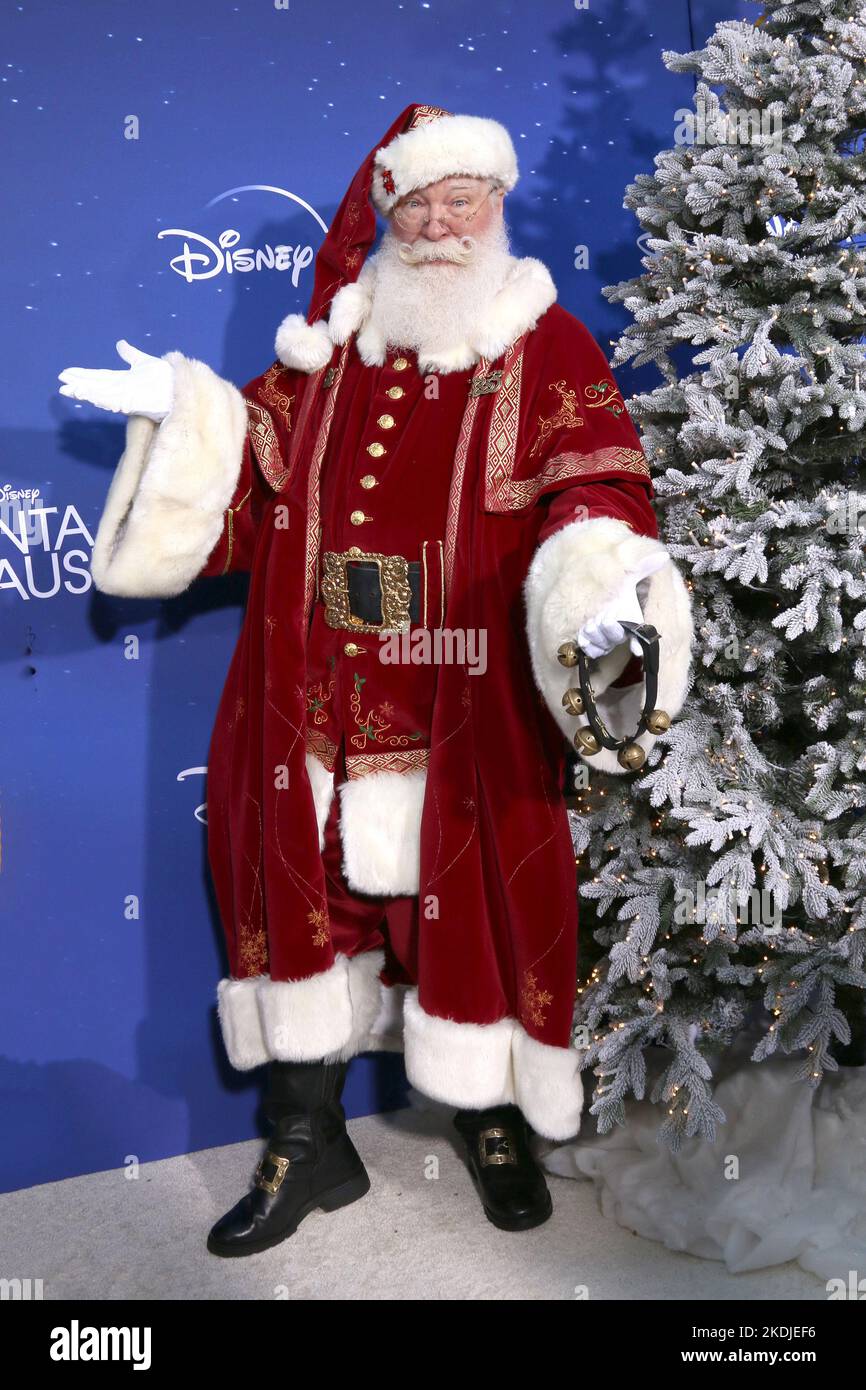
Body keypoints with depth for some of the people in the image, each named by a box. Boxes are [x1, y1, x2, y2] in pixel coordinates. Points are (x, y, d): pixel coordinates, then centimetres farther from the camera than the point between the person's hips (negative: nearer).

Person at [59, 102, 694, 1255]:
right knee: (307, 887, 9)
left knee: (474, 897, 6)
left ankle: (495, 1119, 34)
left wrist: (604, 588, -28)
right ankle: (309, 1141, 28)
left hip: (466, 717, -3)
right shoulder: (326, 348, 14)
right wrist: (181, 418, 2)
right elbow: (255, 486, 16)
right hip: (317, 711, 4)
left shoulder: (548, 350, 2)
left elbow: (595, 491, -9)